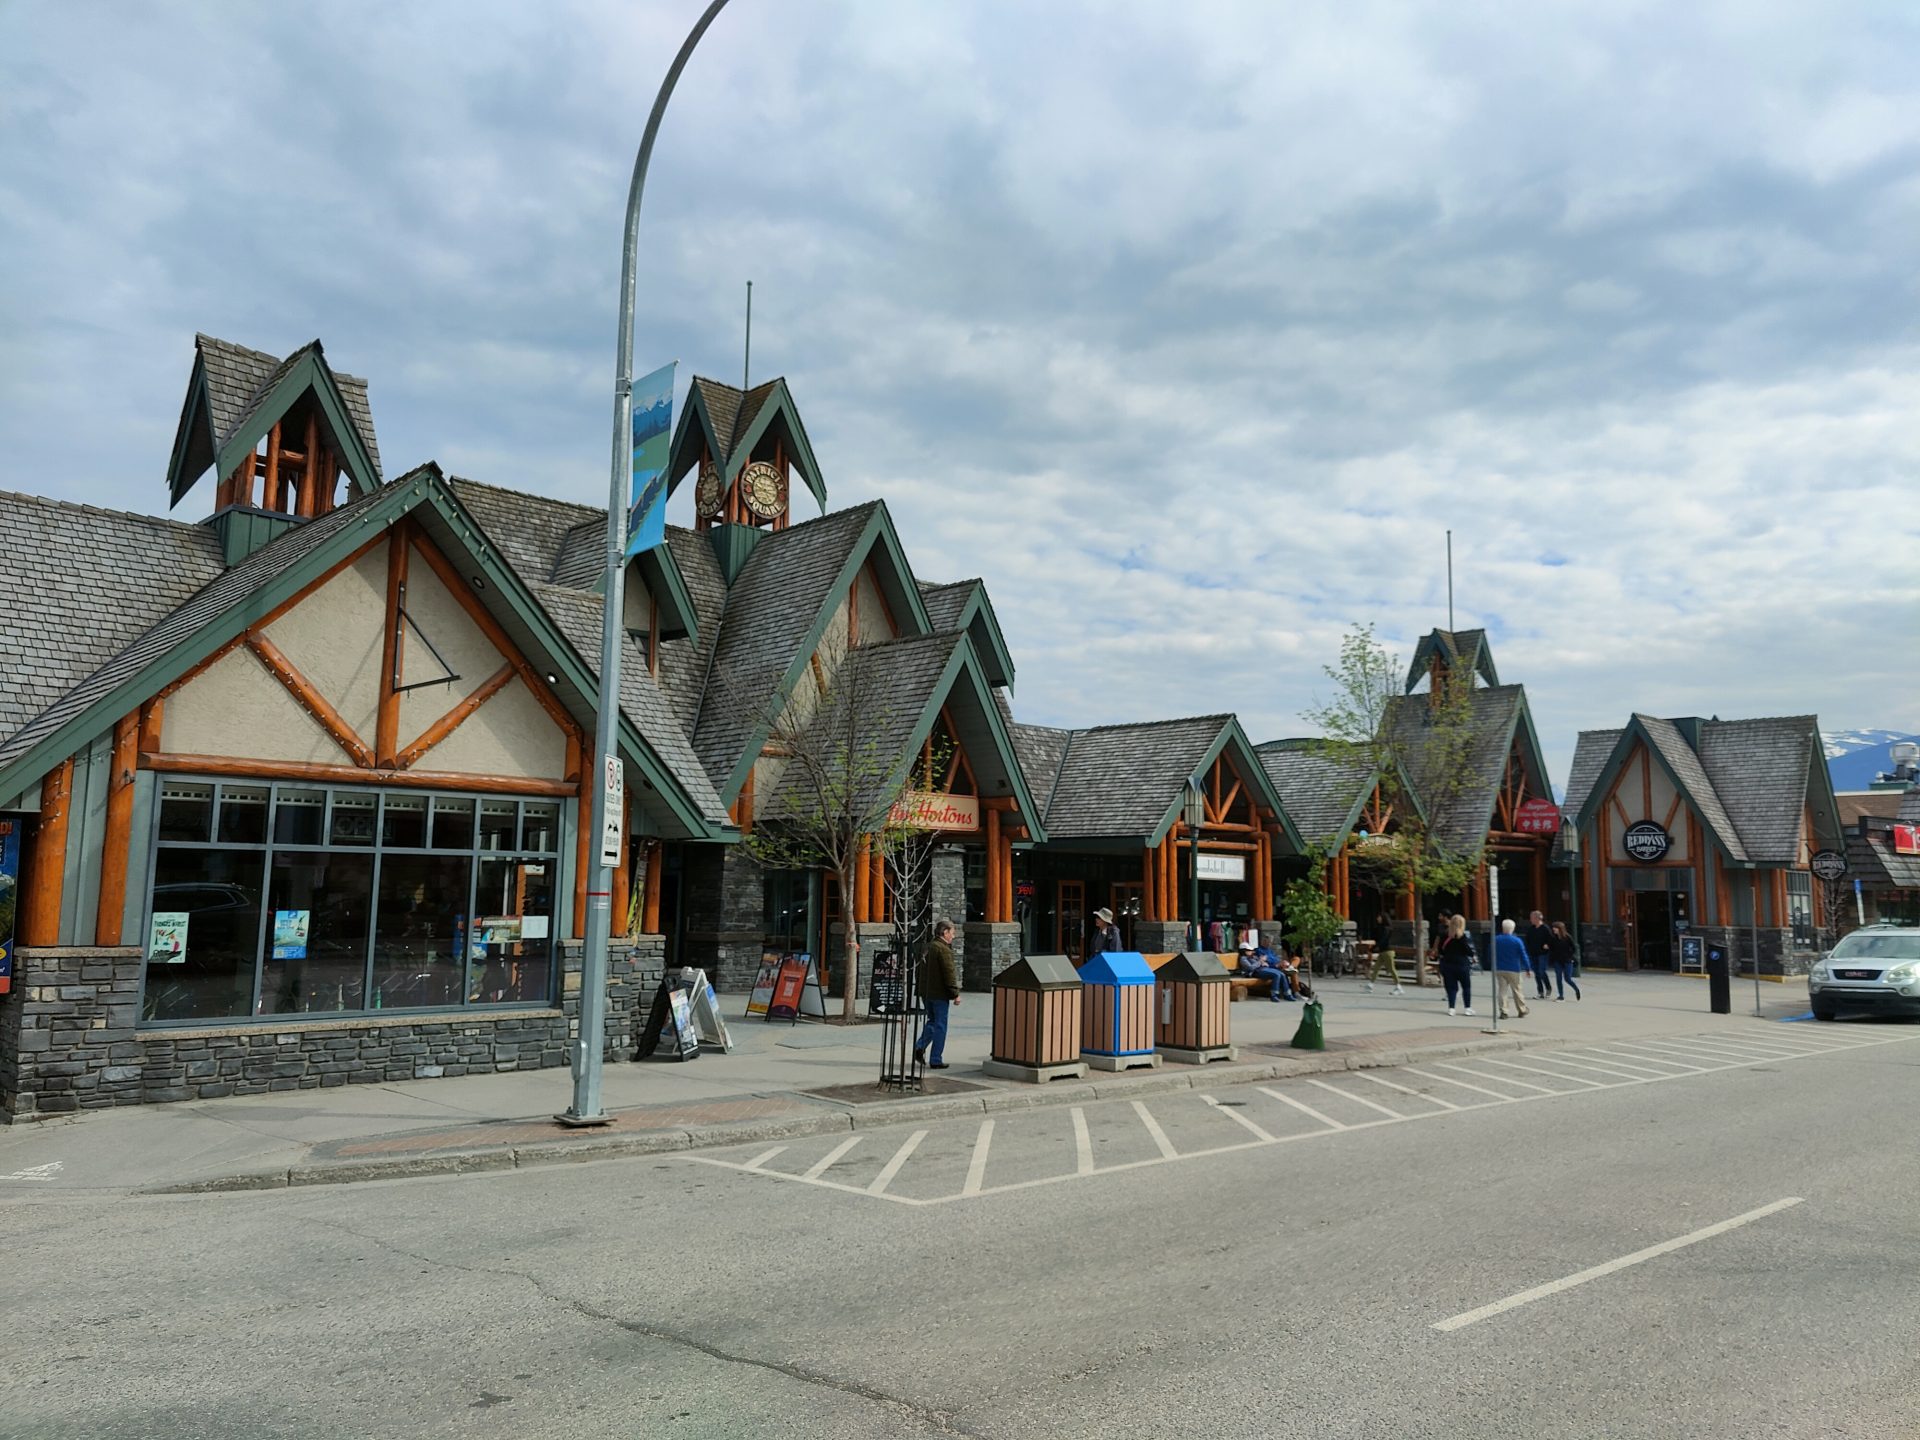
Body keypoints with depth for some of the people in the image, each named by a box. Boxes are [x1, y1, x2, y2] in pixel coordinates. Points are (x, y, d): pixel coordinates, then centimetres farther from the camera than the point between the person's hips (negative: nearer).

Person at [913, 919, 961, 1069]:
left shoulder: (927, 947, 10)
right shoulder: (943, 949, -16)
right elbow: (949, 973, -18)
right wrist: (955, 994, -12)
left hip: (925, 993, 8)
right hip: (939, 993, -8)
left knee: (932, 1021, 21)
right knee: (940, 1026, 1)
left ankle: (920, 1047, 4)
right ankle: (935, 1060, 5)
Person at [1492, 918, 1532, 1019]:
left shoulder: (1496, 940, 0)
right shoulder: (1517, 941, -8)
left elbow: (1492, 955, 7)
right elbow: (1523, 956, -6)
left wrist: (1494, 967, 17)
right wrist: (1528, 969, 1)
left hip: (1499, 970, 2)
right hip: (1514, 970, -2)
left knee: (1502, 991, 3)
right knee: (1516, 990, 10)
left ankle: (1503, 1011, -4)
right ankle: (1522, 1010, 22)